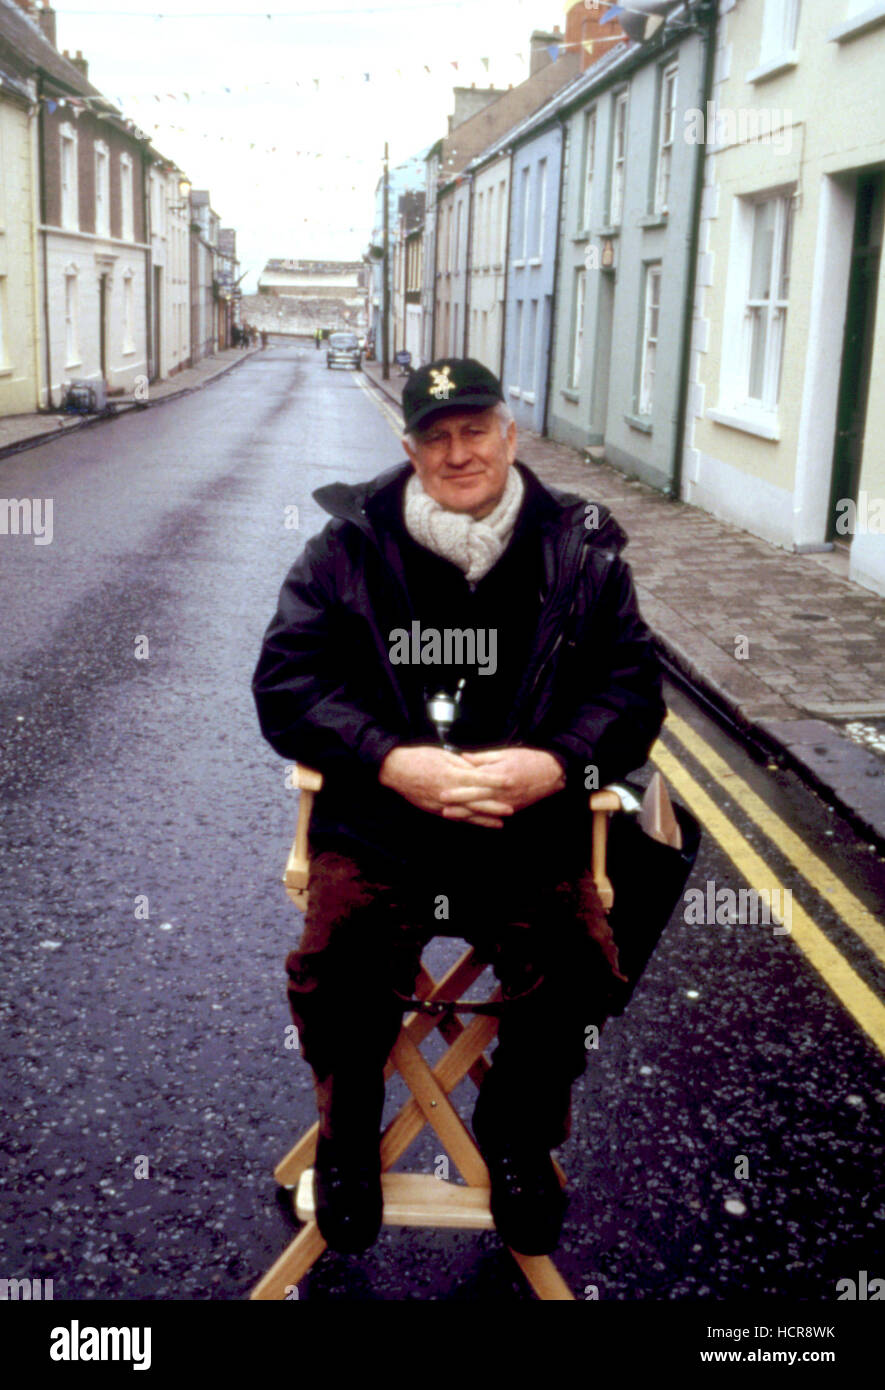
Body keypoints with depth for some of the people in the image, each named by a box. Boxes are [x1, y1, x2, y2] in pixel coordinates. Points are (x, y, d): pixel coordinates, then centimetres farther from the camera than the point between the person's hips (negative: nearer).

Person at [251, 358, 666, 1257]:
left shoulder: (582, 553, 6)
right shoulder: (348, 548, 3)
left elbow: (634, 689, 4)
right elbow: (285, 683, -2)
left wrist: (555, 763, -16)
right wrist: (392, 761, -17)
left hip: (532, 832, 1)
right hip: (376, 826, 0)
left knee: (577, 974, -19)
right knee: (337, 972, -22)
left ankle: (518, 1142, 16)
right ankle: (348, 1138, 13)